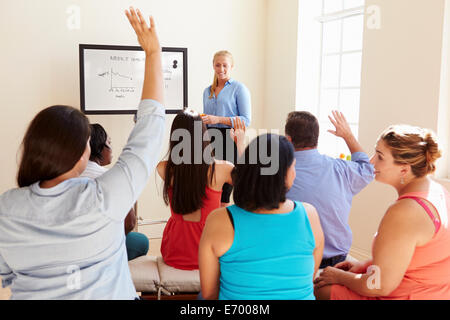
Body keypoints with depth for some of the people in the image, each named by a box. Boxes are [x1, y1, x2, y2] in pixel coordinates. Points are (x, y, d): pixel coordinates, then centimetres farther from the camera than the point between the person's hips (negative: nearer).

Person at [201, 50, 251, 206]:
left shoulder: (239, 88, 1)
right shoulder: (207, 91, 20)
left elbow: (246, 120, -8)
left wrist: (218, 119, -15)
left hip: (229, 140, -5)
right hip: (210, 140, 5)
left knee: (224, 191, -8)